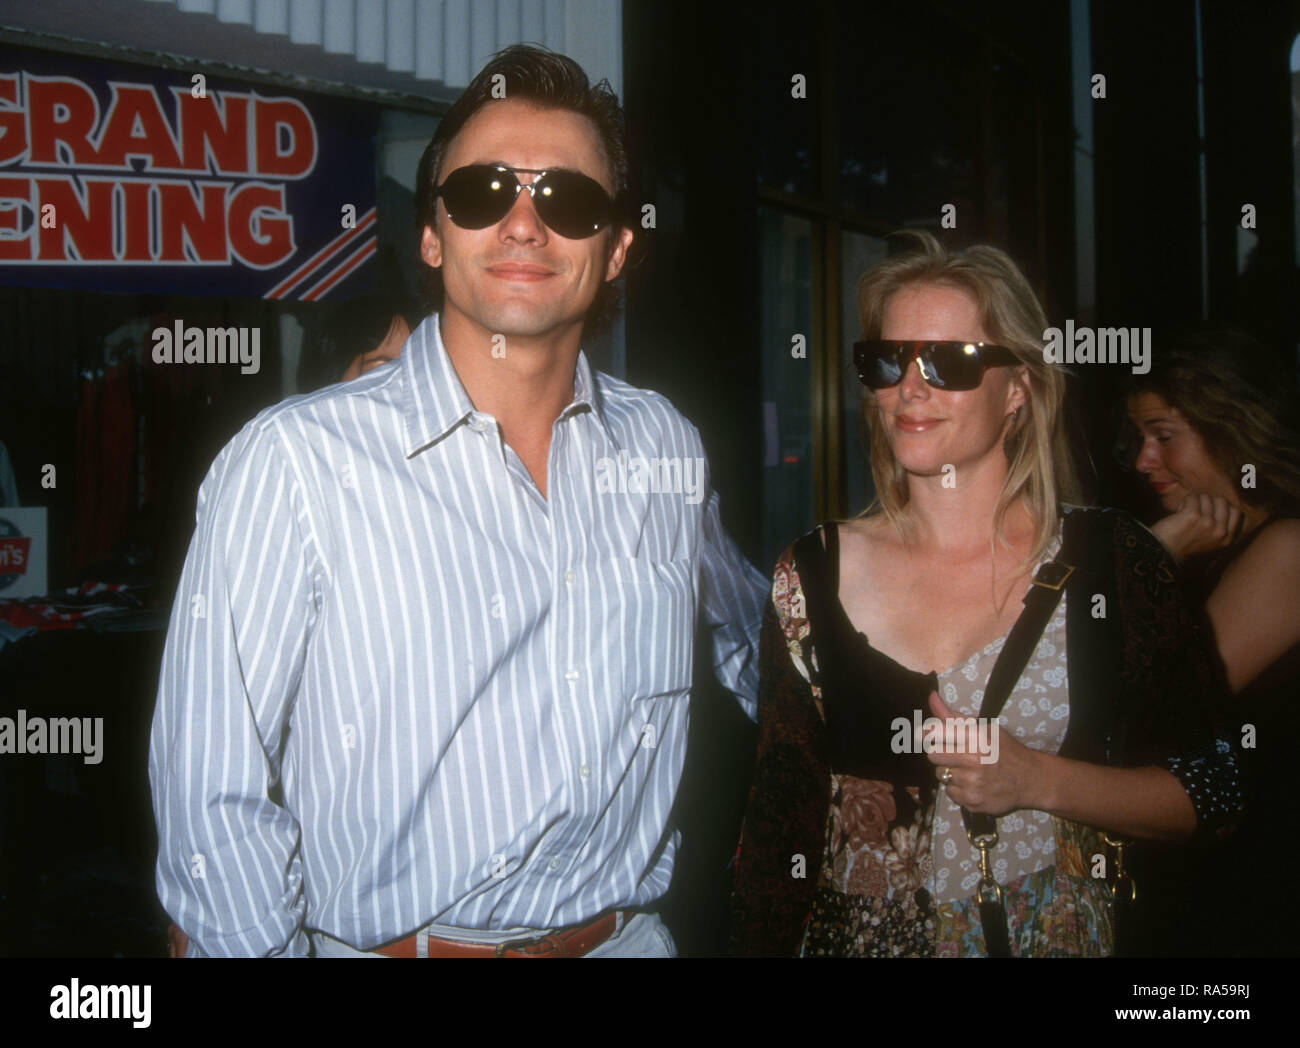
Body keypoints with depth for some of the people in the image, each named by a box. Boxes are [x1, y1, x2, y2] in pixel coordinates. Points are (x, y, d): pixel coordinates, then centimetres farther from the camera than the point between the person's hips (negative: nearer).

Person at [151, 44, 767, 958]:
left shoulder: (667, 447, -2)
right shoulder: (295, 461, -17)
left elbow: (746, 632, 17)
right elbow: (213, 796, -14)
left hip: (627, 934, 4)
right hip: (384, 943, -4)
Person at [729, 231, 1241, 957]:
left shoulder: (1116, 561, -10)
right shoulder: (813, 576, -8)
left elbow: (1213, 795, -6)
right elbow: (780, 821, -3)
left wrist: (1039, 782, -19)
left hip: (1063, 935, 0)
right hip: (863, 935, 1)